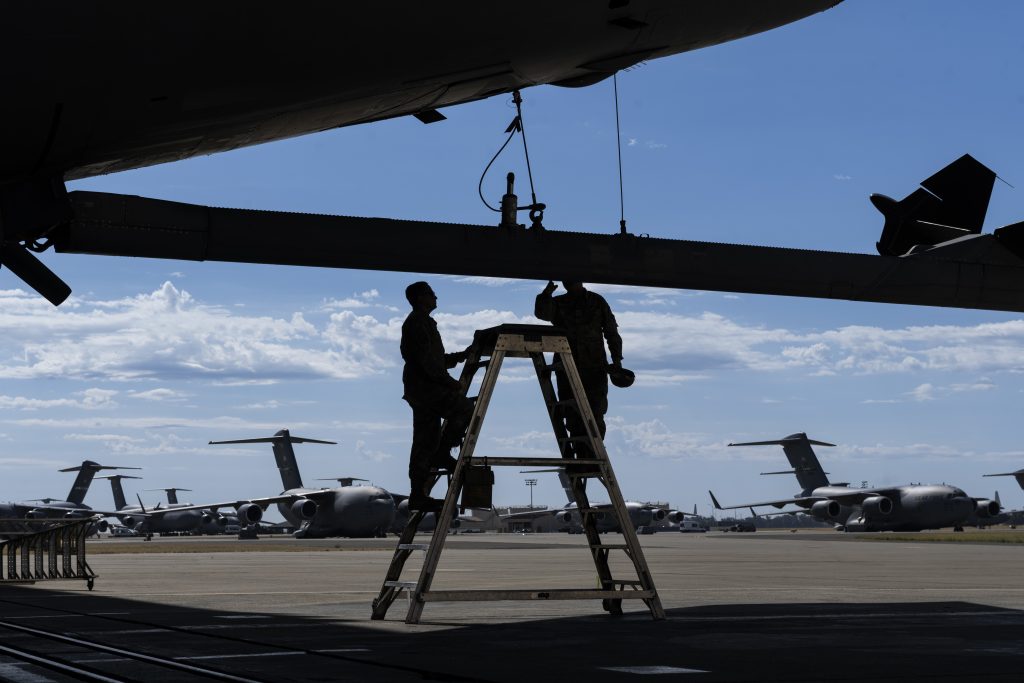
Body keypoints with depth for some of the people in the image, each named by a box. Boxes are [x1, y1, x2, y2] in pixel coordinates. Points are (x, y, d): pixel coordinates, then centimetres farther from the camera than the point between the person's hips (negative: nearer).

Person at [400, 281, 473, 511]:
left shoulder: (422, 322, 26)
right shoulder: (418, 323, -8)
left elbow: (436, 359, 29)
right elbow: (426, 360, -18)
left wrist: (461, 356, 21)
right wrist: (451, 382, -15)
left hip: (420, 389, 10)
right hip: (425, 387, -10)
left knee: (425, 442, 6)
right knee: (466, 409, -13)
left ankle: (418, 495, 3)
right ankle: (443, 453, -11)